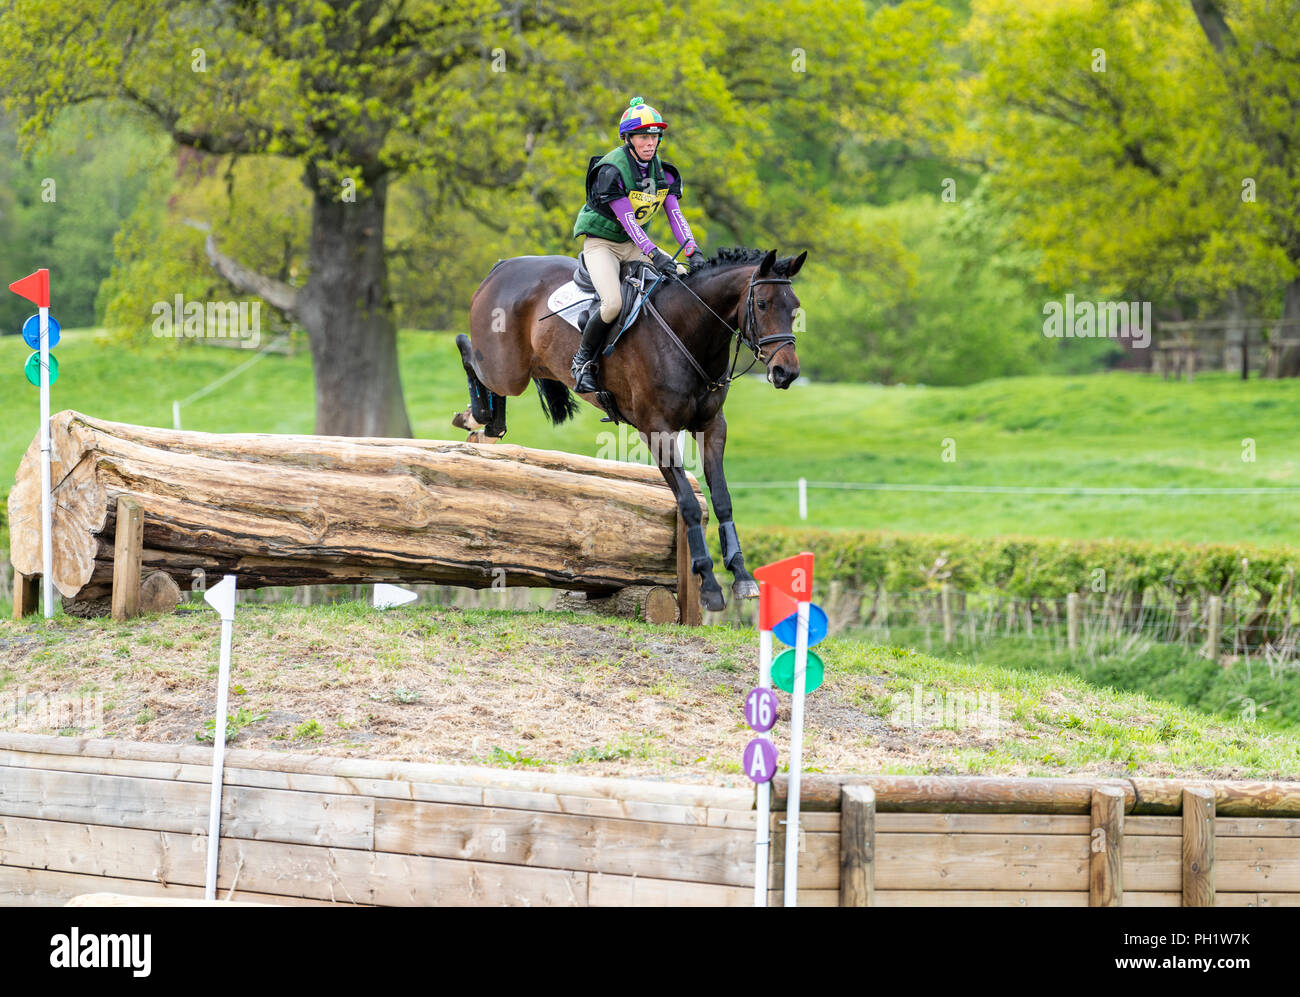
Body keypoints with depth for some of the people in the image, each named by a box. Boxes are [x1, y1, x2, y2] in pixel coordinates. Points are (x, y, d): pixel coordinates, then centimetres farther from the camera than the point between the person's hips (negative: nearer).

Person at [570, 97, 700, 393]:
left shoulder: (663, 172, 0)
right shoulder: (611, 171, -22)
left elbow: (676, 215, -7)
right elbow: (628, 221, -28)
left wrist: (692, 252, -23)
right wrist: (655, 256, -39)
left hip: (634, 245, 7)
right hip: (601, 243, -7)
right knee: (614, 302, -30)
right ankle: (584, 359, -6)